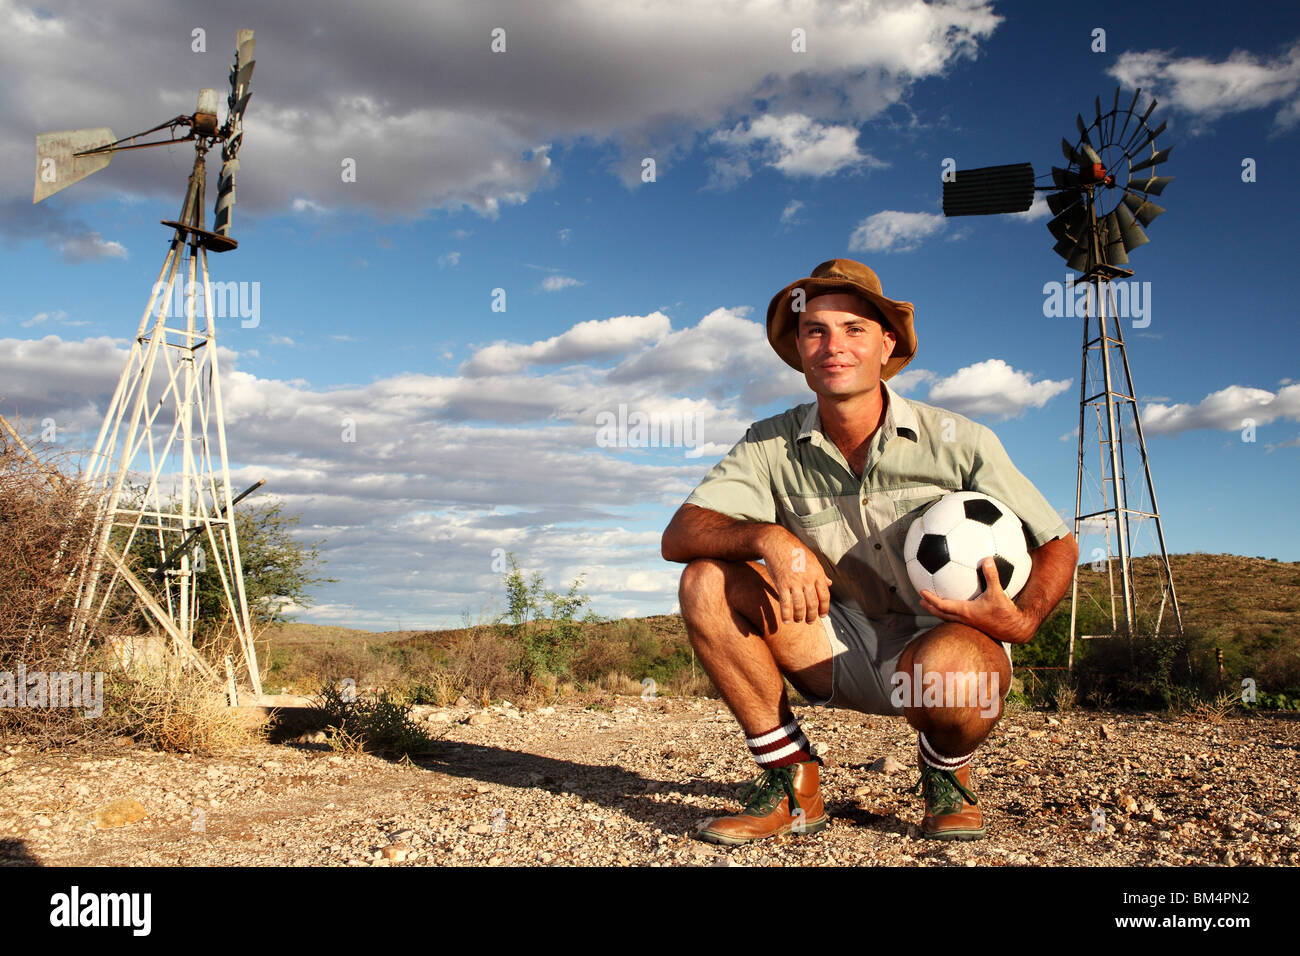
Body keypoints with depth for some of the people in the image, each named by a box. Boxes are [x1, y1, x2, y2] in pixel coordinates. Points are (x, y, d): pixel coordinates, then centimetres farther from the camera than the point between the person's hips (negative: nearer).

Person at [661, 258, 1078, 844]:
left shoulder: (958, 443, -11)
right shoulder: (771, 446, -5)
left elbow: (1058, 544, -5)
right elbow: (679, 535, -14)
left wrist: (1022, 620, -26)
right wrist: (769, 537, -35)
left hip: (948, 633, -2)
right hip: (842, 651, 3)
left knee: (950, 666, -39)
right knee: (708, 581, -17)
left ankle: (945, 775, 0)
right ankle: (791, 783, -7)